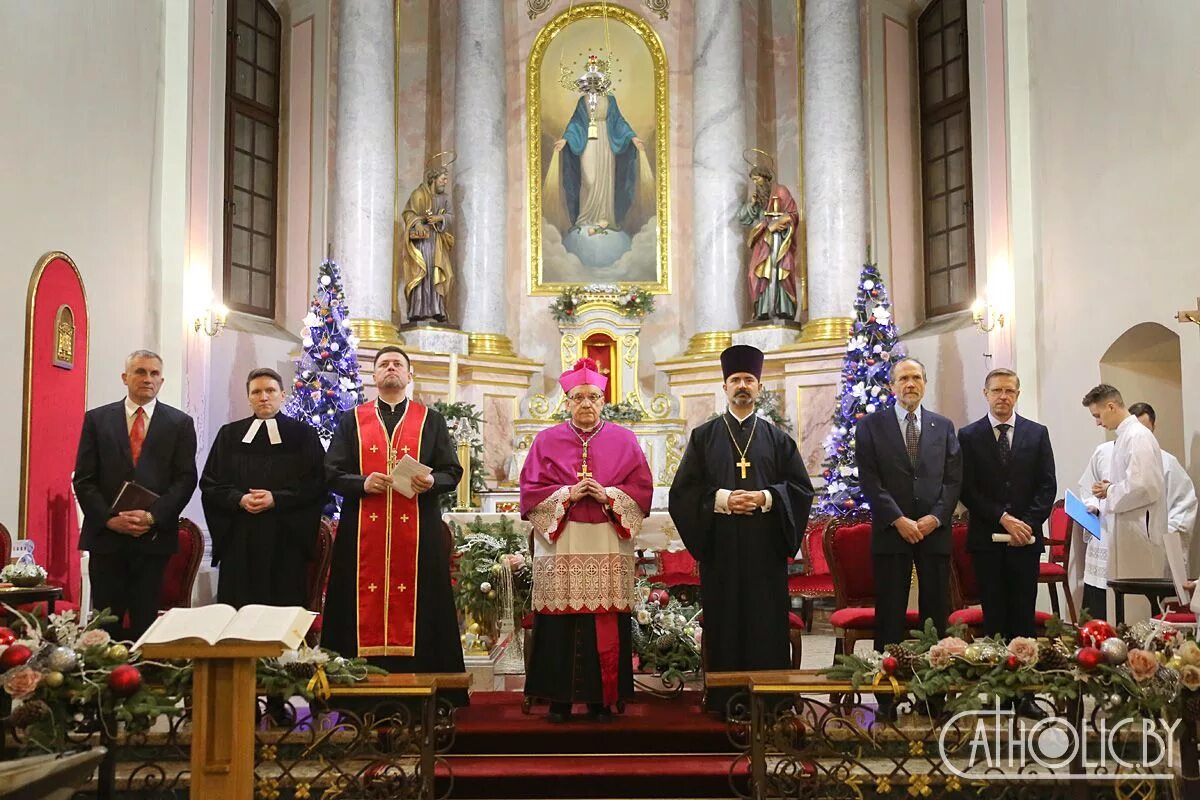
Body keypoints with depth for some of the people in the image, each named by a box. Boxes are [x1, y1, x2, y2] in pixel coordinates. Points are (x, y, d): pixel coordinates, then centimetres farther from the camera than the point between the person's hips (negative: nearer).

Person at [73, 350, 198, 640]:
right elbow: (84, 479, 4)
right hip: (105, 534, 1)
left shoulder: (180, 423, 7)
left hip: (154, 536, -1)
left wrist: (153, 516, -12)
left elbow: (186, 478, 1)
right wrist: (109, 519, -10)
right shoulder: (97, 419, 9)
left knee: (145, 620, 1)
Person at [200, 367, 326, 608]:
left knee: (285, 608, -3)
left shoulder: (303, 435, 7)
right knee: (238, 610, -1)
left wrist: (276, 499, -13)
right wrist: (239, 499, -10)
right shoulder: (229, 435, 13)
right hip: (239, 539, 2)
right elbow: (209, 483, 8)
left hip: (286, 538, -2)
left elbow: (317, 484, -1)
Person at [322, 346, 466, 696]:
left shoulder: (432, 421, 12)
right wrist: (362, 483, -13)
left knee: (417, 608, -2)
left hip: (418, 533, 0)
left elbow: (452, 472, 7)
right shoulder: (352, 420, 12)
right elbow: (333, 473, 7)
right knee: (366, 612, -2)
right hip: (363, 534, 0)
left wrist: (431, 482, -14)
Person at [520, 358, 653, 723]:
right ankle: (560, 698, 5)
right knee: (561, 622, -3)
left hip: (609, 548, 0)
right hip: (560, 547, 0)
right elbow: (530, 490, 3)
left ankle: (602, 699, 7)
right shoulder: (547, 440, 9)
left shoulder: (624, 440, 10)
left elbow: (642, 489, 5)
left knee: (606, 624, -1)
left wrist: (608, 495, -11)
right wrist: (567, 493, -11)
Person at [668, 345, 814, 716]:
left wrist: (767, 498, -10)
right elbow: (683, 490, 3)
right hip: (720, 545, 0)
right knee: (723, 622, -1)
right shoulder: (703, 436, 9)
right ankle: (723, 698, 5)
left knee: (766, 622, -1)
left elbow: (802, 488, 7)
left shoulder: (777, 438, 11)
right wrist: (720, 499, -12)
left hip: (765, 546, 1)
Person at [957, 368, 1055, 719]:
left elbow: (1048, 485, 4)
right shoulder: (969, 436, 3)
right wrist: (1003, 519, -11)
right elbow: (967, 490, -3)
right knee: (994, 615, 2)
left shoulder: (1037, 434, 8)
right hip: (986, 539, -1)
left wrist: (1028, 524, -8)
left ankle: (1025, 693, 5)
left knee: (1024, 615, 3)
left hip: (1026, 537, 1)